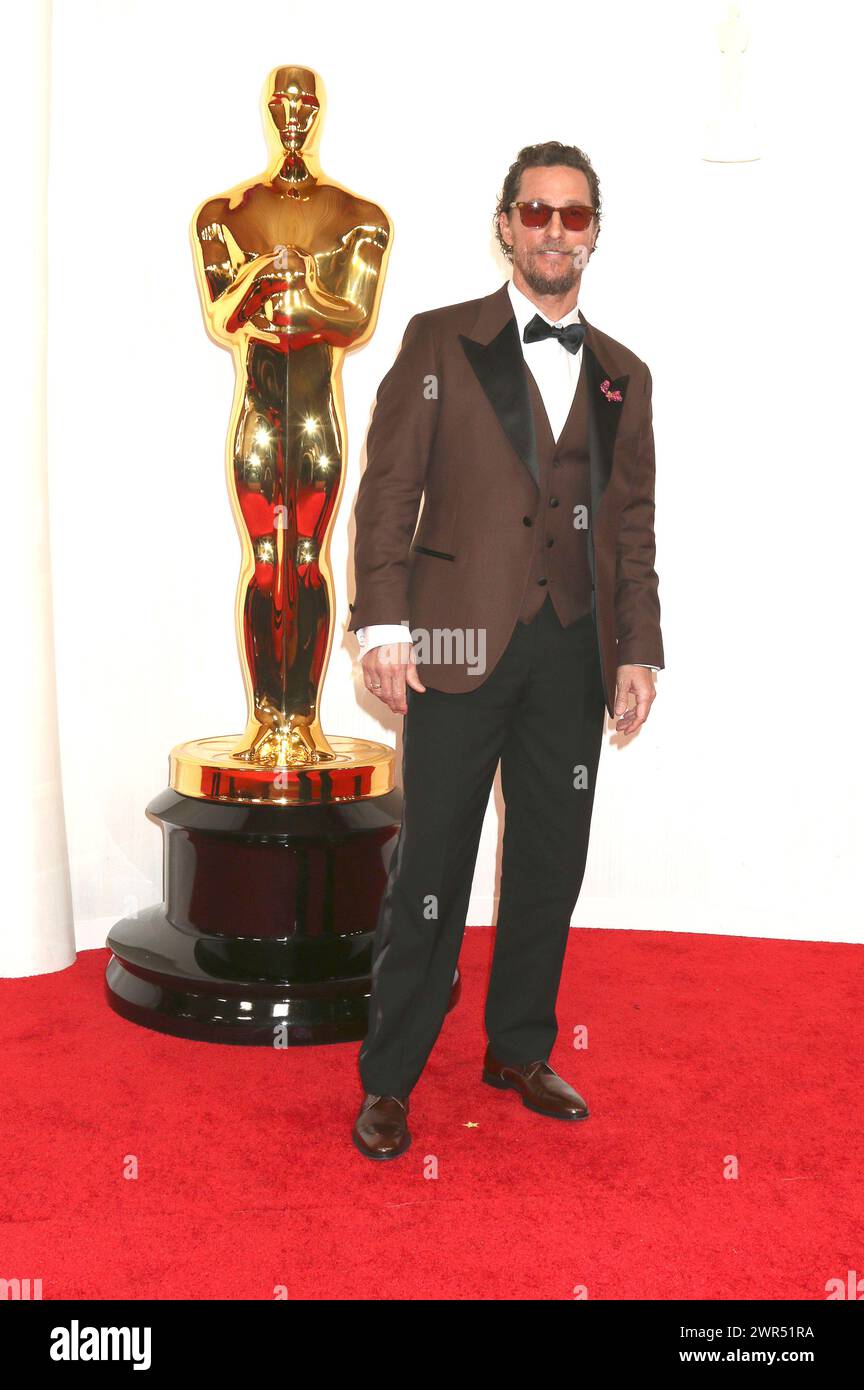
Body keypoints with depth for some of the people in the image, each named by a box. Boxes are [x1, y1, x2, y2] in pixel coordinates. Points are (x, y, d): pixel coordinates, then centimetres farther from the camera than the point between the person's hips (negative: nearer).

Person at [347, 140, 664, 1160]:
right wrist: (382, 622, -11)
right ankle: (388, 1082, 14)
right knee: (430, 868, 1)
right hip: (462, 642, -4)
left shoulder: (623, 376, 15)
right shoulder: (440, 342, 4)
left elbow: (633, 526, 14)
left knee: (551, 865, 11)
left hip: (574, 653, 4)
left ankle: (520, 1050, 29)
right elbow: (387, 490, -2)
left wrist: (639, 648, 6)